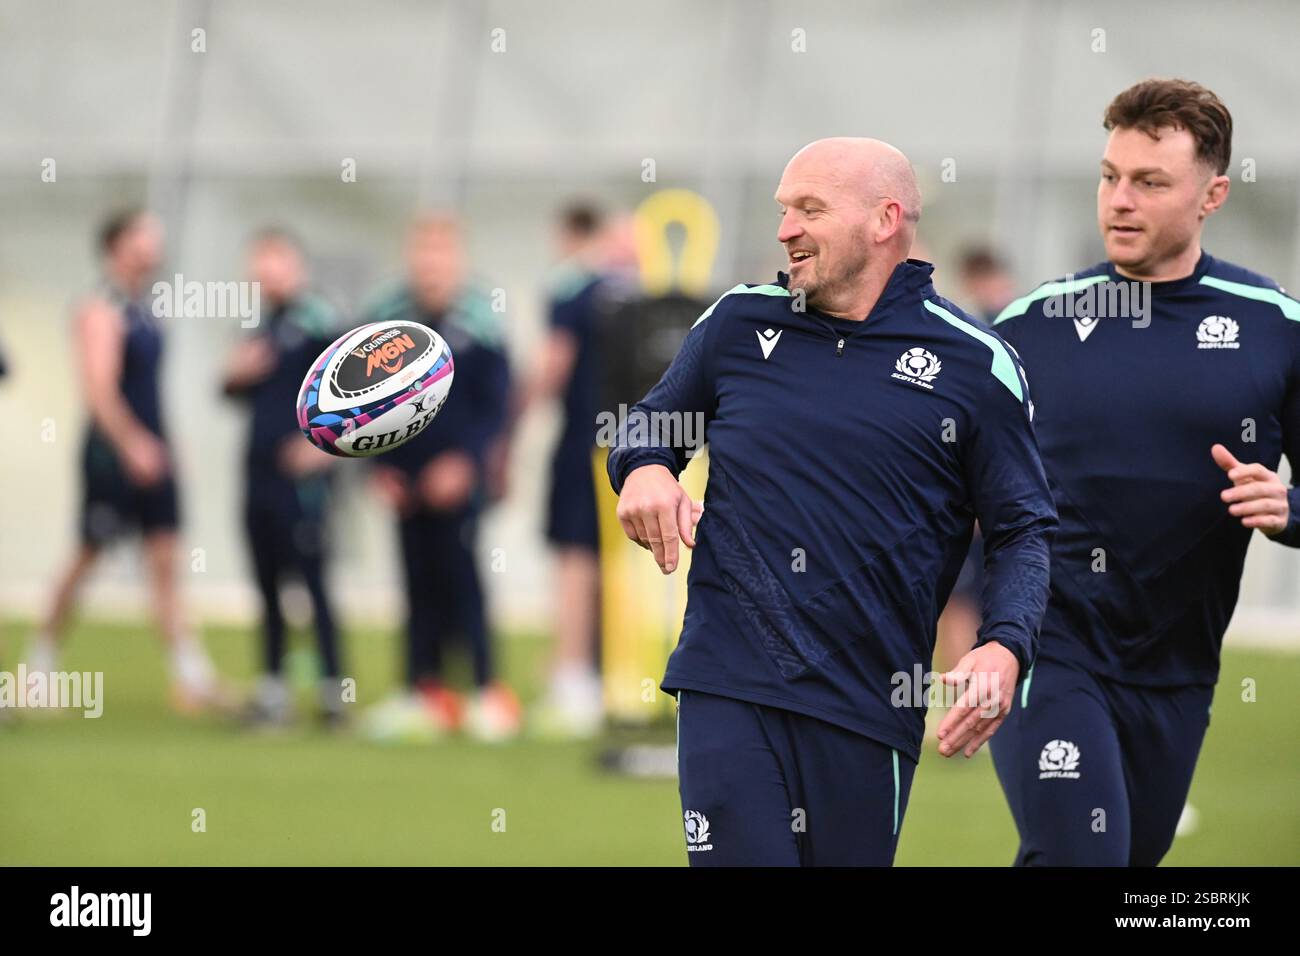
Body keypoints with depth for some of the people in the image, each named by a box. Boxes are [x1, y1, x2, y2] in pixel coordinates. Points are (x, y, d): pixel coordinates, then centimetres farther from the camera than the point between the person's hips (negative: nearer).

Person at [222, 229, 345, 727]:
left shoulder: (317, 320, -10)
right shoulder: (262, 325, 15)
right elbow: (238, 391, 24)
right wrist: (238, 374, 2)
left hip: (299, 475, -8)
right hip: (259, 474, 8)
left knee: (311, 577, -7)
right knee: (267, 584, 11)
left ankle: (332, 687, -3)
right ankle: (272, 687, 17)